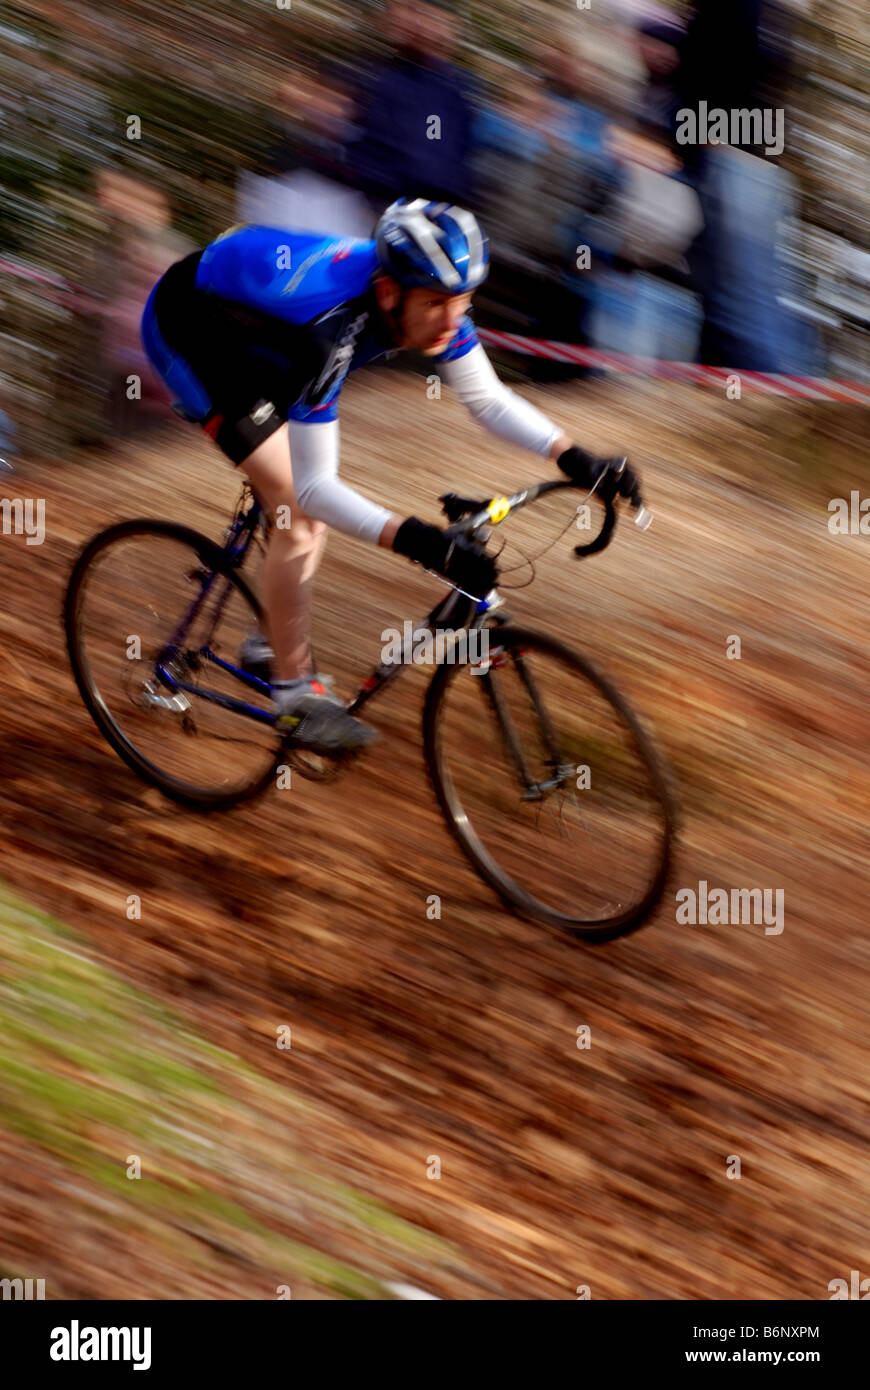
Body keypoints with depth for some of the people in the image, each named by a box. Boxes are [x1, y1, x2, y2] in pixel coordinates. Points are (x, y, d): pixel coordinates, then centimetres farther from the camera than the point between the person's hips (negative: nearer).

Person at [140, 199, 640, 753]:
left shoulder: (431, 300, -21)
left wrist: (577, 460, -21)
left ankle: (270, 645, 26)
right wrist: (419, 542, -51)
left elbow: (489, 399, -7)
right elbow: (313, 486, -40)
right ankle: (297, 692, -4)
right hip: (186, 327, -8)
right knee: (297, 505, -15)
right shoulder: (329, 331, -42)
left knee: (308, 503, 6)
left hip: (249, 328, 8)